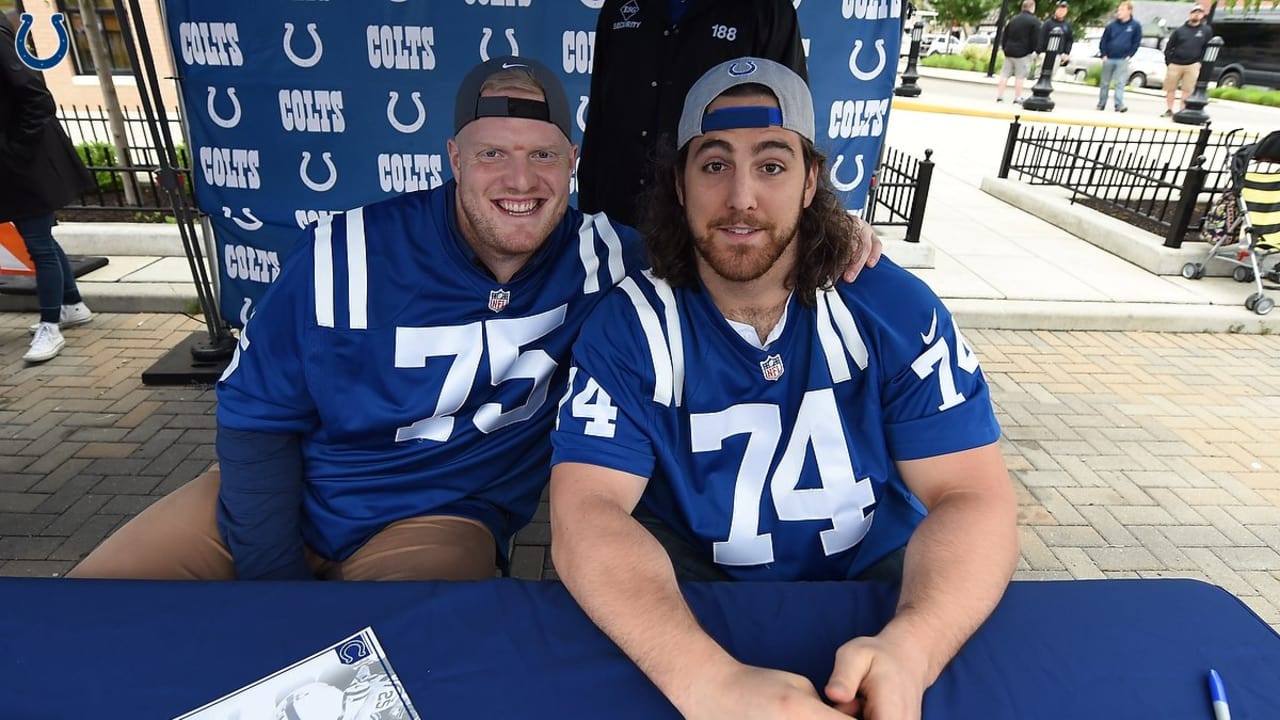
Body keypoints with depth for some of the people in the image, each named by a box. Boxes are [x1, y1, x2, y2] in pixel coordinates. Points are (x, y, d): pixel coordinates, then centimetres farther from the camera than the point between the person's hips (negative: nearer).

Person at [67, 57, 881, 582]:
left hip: (439, 519, -1)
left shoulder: (599, 258, -12)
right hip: (286, 490, 2)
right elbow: (257, 413, -8)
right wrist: (271, 584, -10)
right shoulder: (348, 253, -15)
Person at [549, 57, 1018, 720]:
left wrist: (908, 651, -35)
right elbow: (586, 513, -24)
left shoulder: (895, 310, -9)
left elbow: (974, 498, -13)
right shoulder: (627, 326, -13)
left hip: (874, 578, 2)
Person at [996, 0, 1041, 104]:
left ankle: (999, 96, 5)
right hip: (1023, 53, -5)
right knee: (1020, 76, -1)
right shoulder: (1034, 21, -7)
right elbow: (1035, 39, -11)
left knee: (1004, 74, 7)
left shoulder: (1013, 19, 12)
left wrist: (1004, 47, 19)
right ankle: (1017, 98, 0)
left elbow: (1005, 35, 14)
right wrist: (1034, 50, -1)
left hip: (1009, 51, 5)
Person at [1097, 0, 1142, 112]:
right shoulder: (1111, 25, 3)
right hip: (1108, 59, 2)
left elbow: (1136, 42, 3)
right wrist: (1103, 55, -2)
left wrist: (1129, 55, -5)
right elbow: (1103, 41, 7)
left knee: (1120, 83, -11)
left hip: (1123, 60, -2)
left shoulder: (1136, 26, 0)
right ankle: (1100, 105, 19)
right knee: (1104, 83, 9)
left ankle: (1119, 105, -16)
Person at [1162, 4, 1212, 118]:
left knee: (1187, 90, -2)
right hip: (1175, 65, 1)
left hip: (1192, 66, -1)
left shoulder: (1206, 30, 6)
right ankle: (1169, 110, 14)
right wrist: (1168, 63, 0)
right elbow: (1169, 47, 7)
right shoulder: (1179, 30, 6)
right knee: (1170, 89, 4)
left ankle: (1182, 111, 4)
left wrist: (1200, 62, -1)